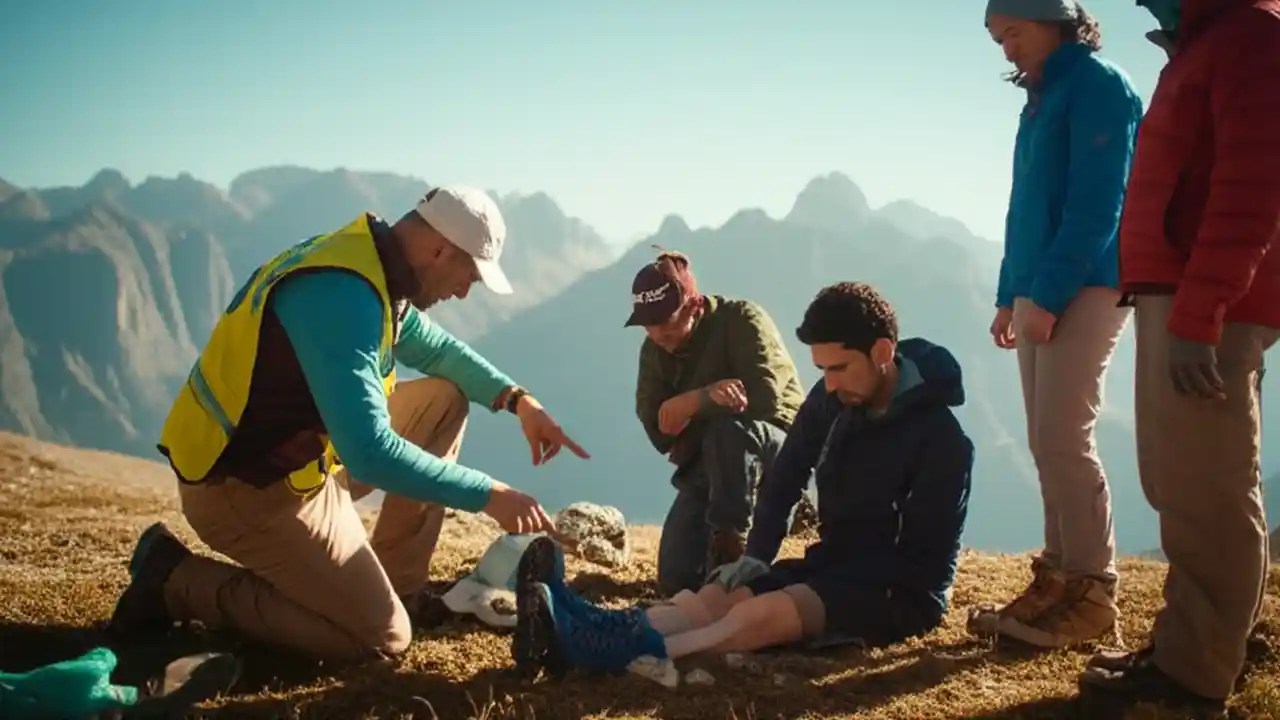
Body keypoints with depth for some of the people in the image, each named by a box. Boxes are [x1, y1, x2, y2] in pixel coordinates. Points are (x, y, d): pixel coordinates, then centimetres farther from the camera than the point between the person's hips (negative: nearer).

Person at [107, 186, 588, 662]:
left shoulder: (369, 265, 3)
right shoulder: (342, 295, -28)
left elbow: (437, 349, 21)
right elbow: (370, 452, -35)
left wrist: (518, 399, 7)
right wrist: (488, 495, -27)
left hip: (295, 456, 10)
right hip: (246, 489, -10)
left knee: (444, 400, 11)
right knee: (383, 638, -5)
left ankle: (397, 590, 13)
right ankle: (177, 583, 1)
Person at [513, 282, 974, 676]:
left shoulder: (941, 439, -16)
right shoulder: (830, 401, 2)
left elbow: (921, 559, -17)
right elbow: (782, 485, 8)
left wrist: (831, 578, -23)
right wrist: (754, 560, -8)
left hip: (900, 592, -6)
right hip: (832, 567, 6)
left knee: (772, 610, -34)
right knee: (715, 598, -22)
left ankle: (636, 653, -55)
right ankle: (592, 634, -46)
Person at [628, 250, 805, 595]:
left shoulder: (742, 320, -16)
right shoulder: (653, 349, 0)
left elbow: (764, 397, -31)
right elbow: (659, 430, -11)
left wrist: (691, 403, -24)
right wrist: (707, 397, -29)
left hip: (777, 446, -5)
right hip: (704, 464, 5)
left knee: (727, 429, -39)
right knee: (676, 580, -7)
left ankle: (731, 541, -25)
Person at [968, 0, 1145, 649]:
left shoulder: (1097, 85, -6)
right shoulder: (1041, 99, 20)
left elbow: (1096, 203, -15)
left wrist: (1048, 293, -19)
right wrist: (1011, 295, 14)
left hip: (1084, 290, -9)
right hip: (1040, 293, 9)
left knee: (1064, 441, -10)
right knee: (1049, 445, 8)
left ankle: (1092, 594, -3)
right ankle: (1060, 579, 13)